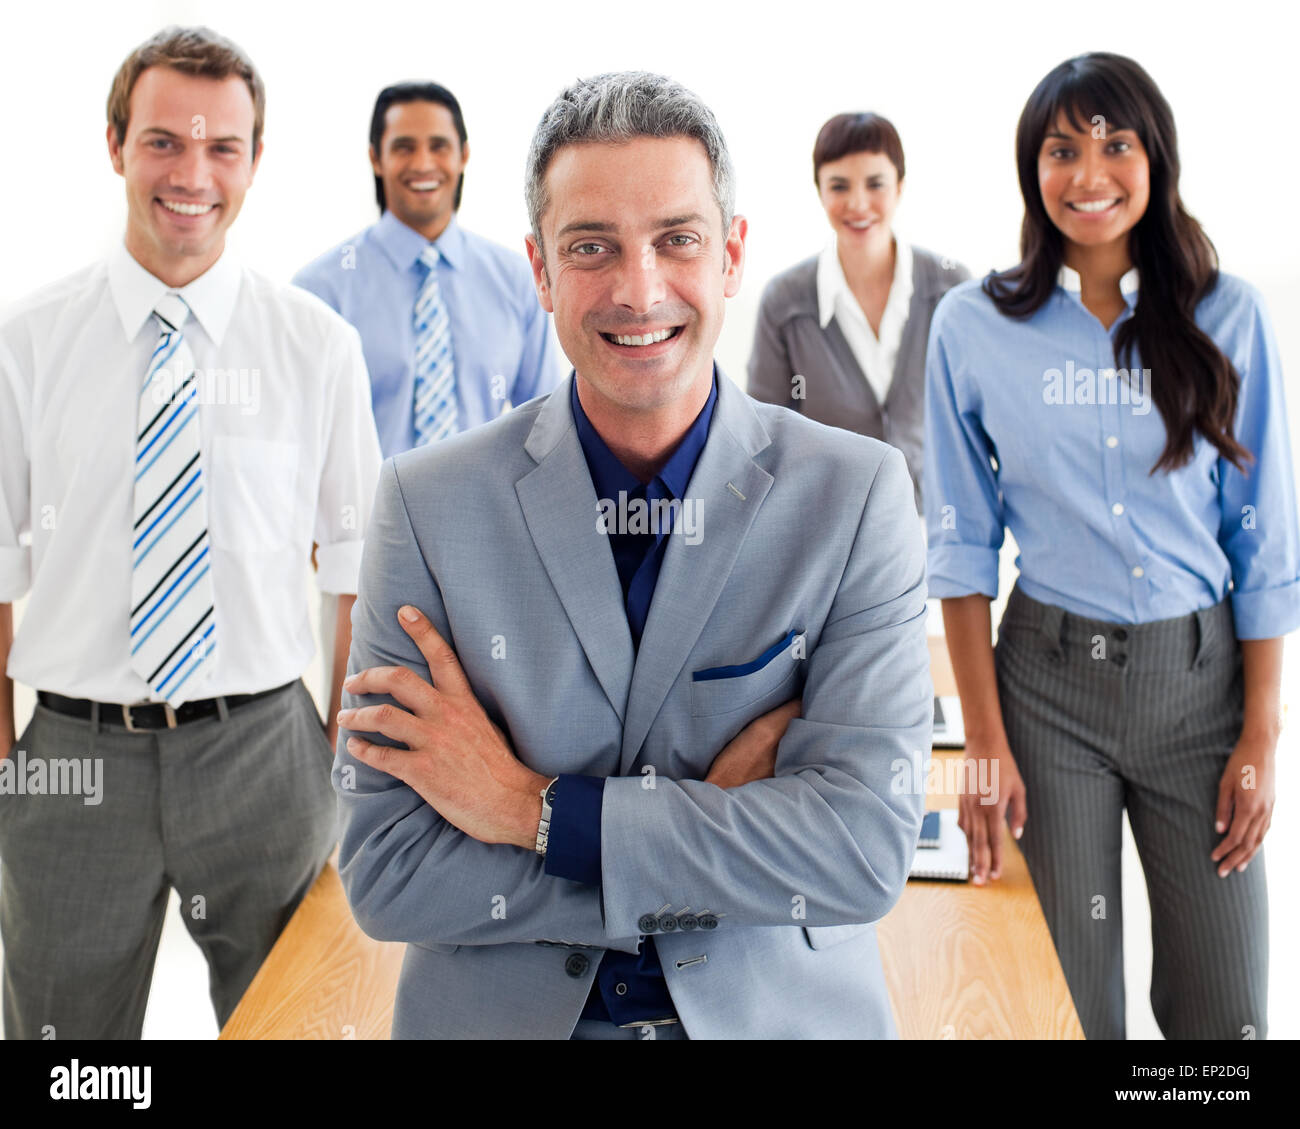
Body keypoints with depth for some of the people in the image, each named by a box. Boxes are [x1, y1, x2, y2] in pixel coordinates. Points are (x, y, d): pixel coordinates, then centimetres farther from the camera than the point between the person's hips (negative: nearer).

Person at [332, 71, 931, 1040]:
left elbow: (870, 848, -19)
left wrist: (534, 807, -21)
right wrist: (726, 827, -21)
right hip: (502, 1013, 0)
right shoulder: (428, 504, -12)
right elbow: (384, 872, -16)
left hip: (786, 1012, 1)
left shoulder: (858, 494, -13)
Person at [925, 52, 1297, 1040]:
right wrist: (984, 738, -4)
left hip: (1200, 672, 1)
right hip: (1048, 676, -1)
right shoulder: (973, 325, -3)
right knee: (1069, 992, 11)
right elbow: (961, 546, 0)